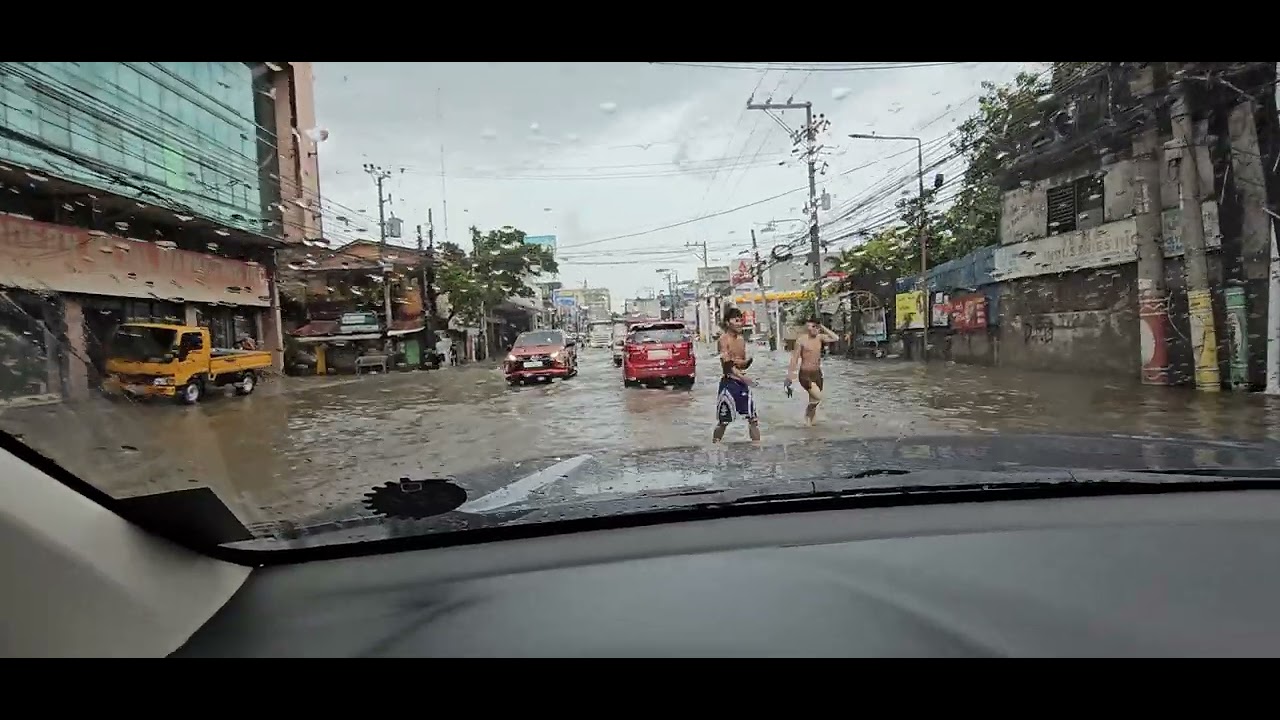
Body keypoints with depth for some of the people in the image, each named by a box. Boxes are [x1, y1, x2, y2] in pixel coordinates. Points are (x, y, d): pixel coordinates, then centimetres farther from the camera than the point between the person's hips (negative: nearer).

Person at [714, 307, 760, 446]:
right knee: (723, 421, 1)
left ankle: (757, 445, 14)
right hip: (729, 382, -7)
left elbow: (745, 364, 16)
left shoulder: (742, 339, 12)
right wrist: (743, 377, -31)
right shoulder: (723, 339, -11)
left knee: (753, 417, 7)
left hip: (742, 381, 7)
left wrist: (747, 361, -8)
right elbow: (727, 364, -20)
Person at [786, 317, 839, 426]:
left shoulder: (820, 337, 4)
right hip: (805, 374, -5)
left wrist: (823, 328, -7)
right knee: (818, 397, -18)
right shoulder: (801, 340, -10)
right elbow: (794, 359, -8)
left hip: (817, 373, 6)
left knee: (814, 400, 11)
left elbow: (836, 338, -6)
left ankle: (809, 422, 26)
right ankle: (807, 416, 6)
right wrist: (790, 376, -11)